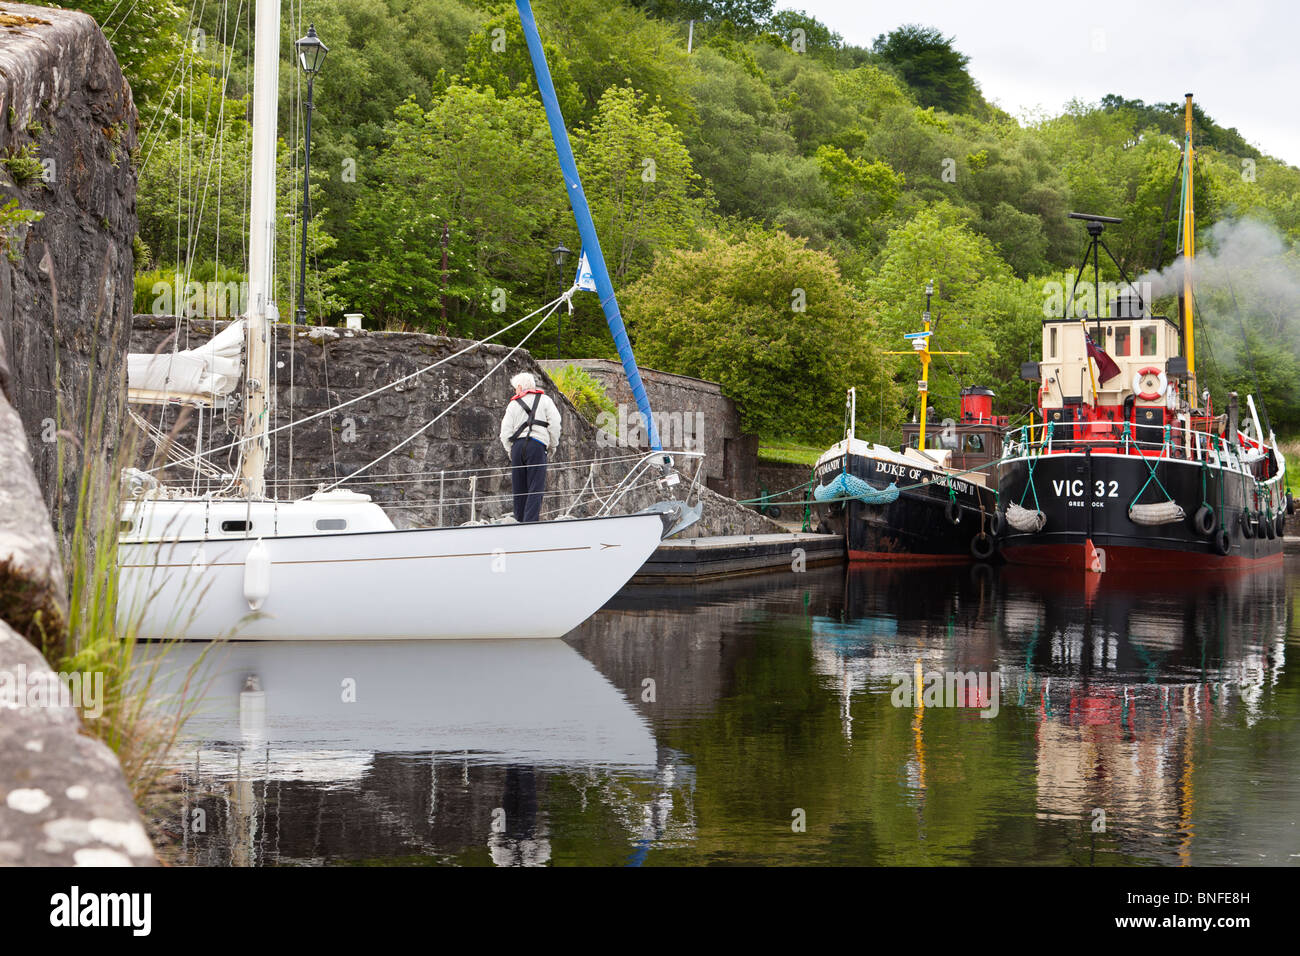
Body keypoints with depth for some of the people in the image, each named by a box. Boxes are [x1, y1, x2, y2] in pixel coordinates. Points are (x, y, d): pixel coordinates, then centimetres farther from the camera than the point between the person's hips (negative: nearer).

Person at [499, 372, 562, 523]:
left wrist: (510, 451, 16)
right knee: (536, 489, -7)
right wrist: (552, 445, 12)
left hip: (517, 445, 3)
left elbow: (505, 431, 6)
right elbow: (555, 425, 1)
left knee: (519, 489, 9)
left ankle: (520, 522, 11)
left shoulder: (513, 404, 13)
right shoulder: (544, 400, 9)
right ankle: (530, 522, -19)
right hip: (537, 445, -3)